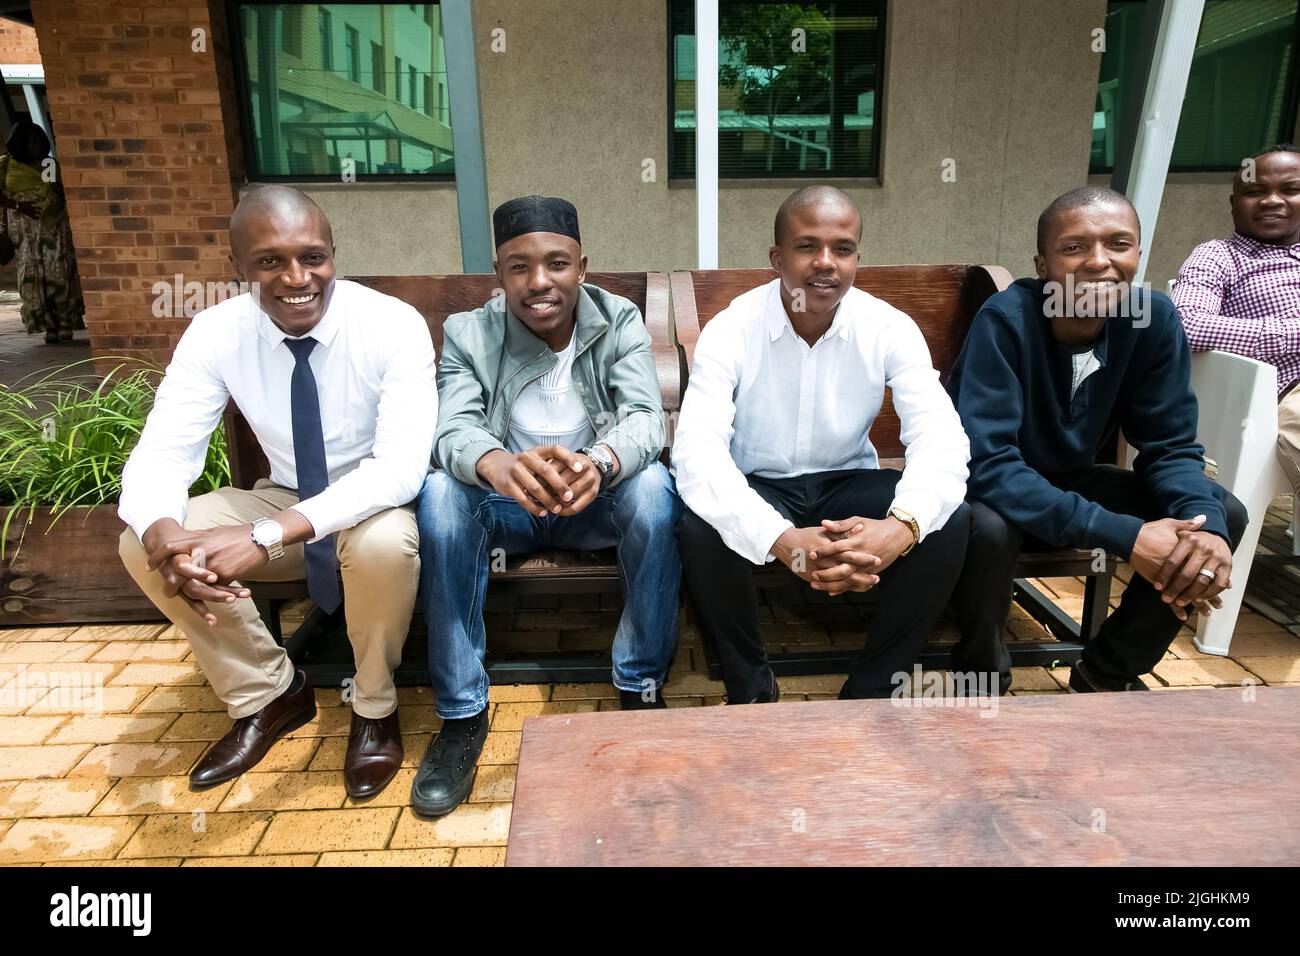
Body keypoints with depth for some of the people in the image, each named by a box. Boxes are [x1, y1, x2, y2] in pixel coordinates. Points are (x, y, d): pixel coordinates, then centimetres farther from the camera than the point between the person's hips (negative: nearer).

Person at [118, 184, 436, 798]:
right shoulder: (216, 333, -12)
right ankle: (266, 696, 7)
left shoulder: (394, 326, -24)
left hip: (375, 504, -4)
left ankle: (374, 709, -6)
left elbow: (402, 466, -33)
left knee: (384, 544, -37)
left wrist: (267, 535, -43)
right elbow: (160, 454, -15)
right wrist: (164, 537, -39)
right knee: (140, 545, -15)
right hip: (285, 500, 4)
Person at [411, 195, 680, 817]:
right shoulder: (468, 334, -6)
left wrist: (598, 463, -47)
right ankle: (461, 714, -19)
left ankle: (640, 687, -16)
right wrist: (500, 466, -47)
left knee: (654, 487, -31)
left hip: (597, 503, 0)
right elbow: (454, 429, -21)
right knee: (438, 496, -30)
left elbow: (644, 416, -22)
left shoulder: (620, 323, -7)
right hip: (506, 505, 1)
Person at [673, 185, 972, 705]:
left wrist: (901, 525, -44)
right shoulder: (730, 331, -18)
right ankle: (749, 685, -5)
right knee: (700, 528, -33)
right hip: (759, 487, -2)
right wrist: (781, 539, -47)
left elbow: (941, 439, -21)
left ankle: (873, 685, -3)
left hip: (848, 485, 2)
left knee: (950, 520, -23)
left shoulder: (890, 328, -12)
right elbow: (696, 451, -31)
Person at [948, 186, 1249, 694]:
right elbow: (987, 463, -35)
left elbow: (1169, 445, -6)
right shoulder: (1004, 320, -28)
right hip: (987, 489, -5)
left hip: (1069, 480, 6)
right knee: (986, 527, -38)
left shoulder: (1155, 319, -12)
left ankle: (1109, 671, 9)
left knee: (1225, 514, -10)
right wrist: (1124, 536, -38)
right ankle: (982, 679, -6)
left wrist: (1206, 524, -28)